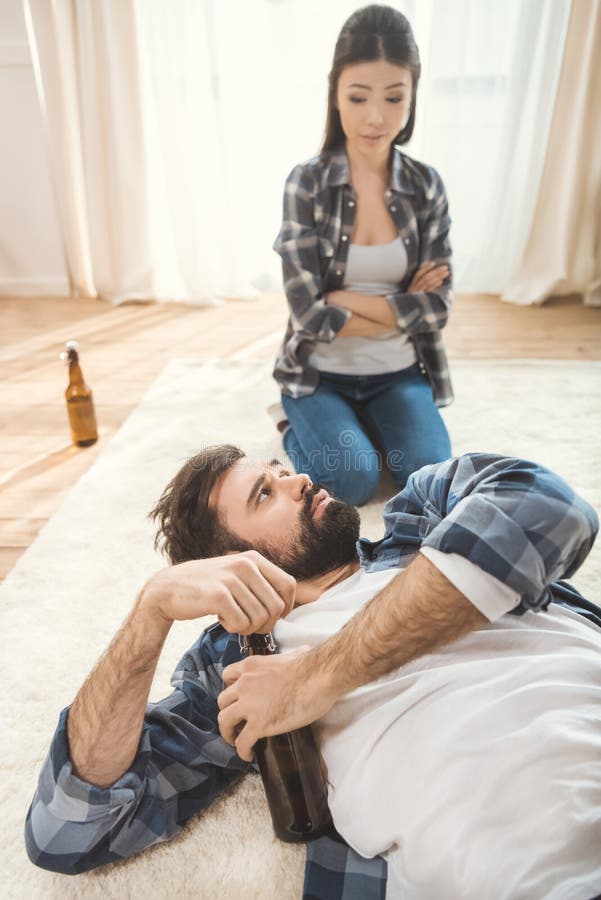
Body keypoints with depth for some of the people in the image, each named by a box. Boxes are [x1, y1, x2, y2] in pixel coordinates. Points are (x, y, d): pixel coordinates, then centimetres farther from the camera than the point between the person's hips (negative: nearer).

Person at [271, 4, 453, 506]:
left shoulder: (426, 186, -1)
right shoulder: (306, 183, -10)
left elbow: (437, 304, -8)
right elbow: (308, 312, -17)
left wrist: (346, 299, -15)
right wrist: (400, 310, -11)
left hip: (399, 374, 3)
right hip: (322, 373, -2)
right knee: (352, 481, -21)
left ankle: (368, 425, 17)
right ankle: (294, 421, 12)